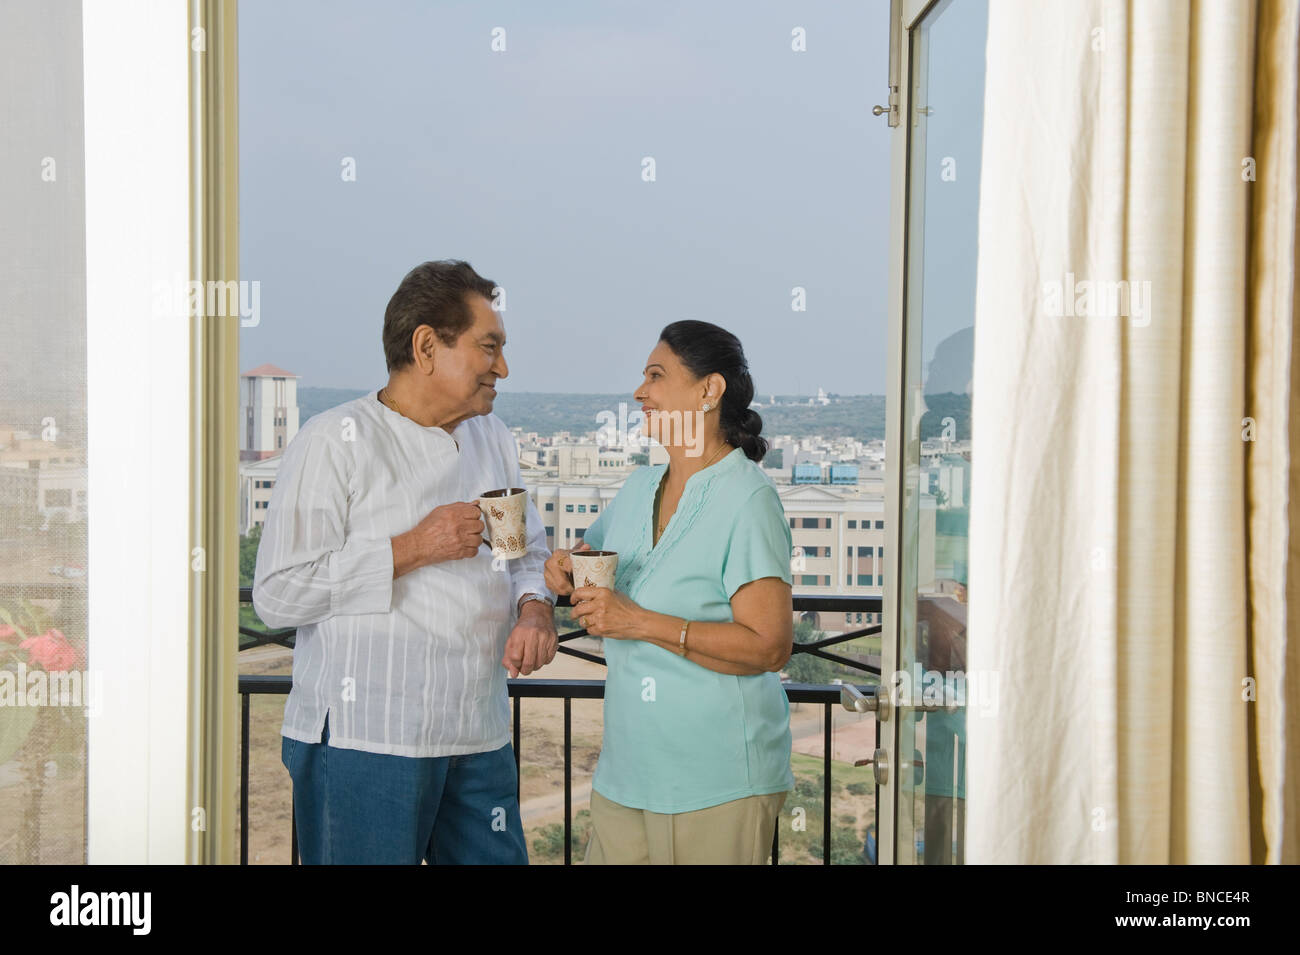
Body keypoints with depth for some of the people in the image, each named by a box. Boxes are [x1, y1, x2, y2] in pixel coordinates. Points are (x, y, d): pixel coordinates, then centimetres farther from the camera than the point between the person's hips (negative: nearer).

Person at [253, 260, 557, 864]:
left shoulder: (494, 440, 15)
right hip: (362, 744, -6)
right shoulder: (334, 442, -8)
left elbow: (531, 555, 21)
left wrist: (534, 610, -2)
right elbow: (277, 595, -13)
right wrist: (412, 549, -17)